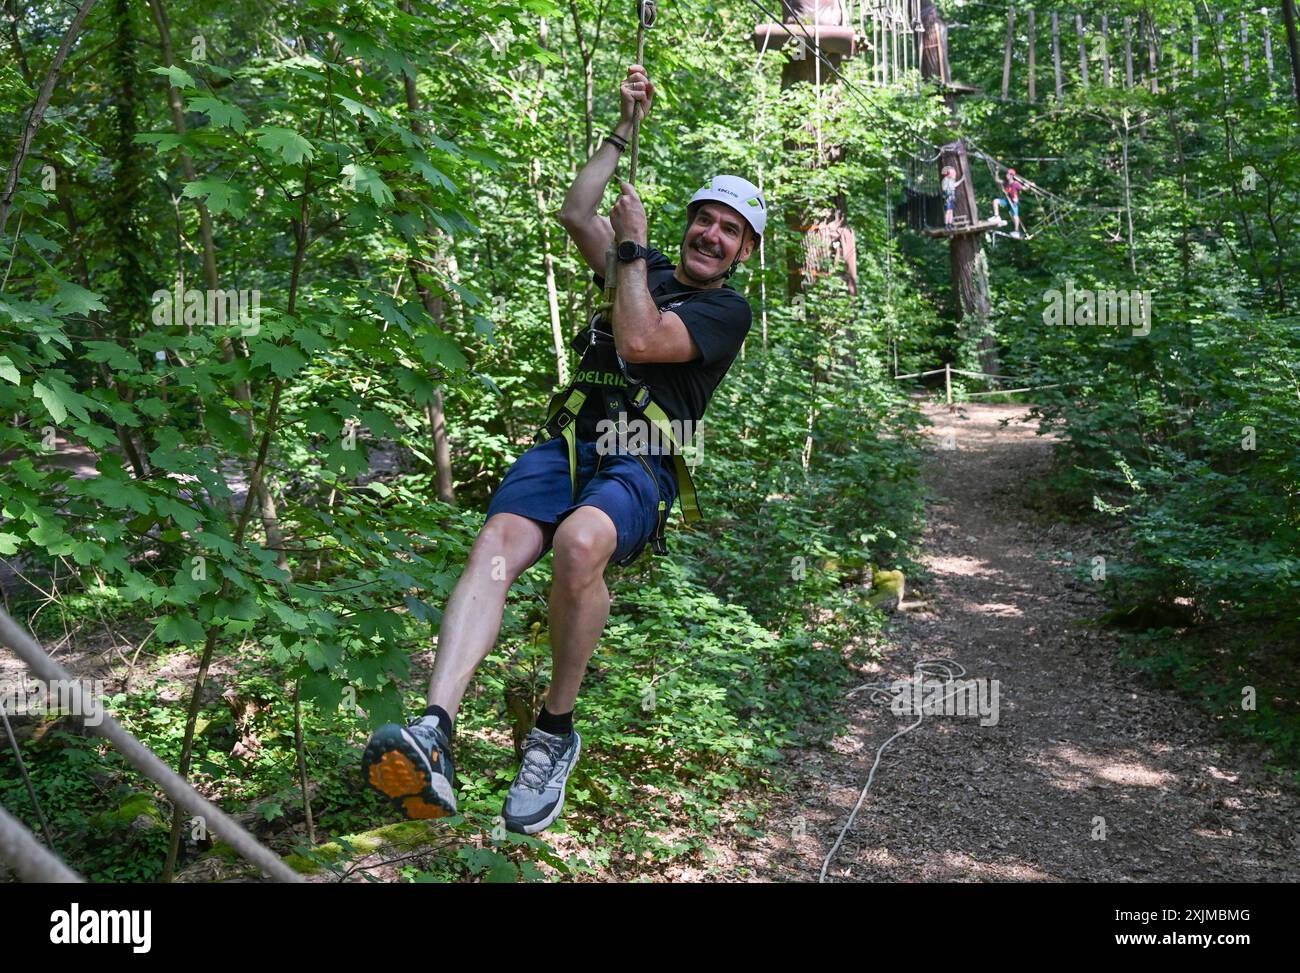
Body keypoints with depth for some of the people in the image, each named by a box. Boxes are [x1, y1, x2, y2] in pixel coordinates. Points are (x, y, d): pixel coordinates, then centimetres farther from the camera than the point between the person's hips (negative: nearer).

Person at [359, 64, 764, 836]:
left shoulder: (728, 310, 8)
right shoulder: (650, 273, 28)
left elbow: (639, 342, -8)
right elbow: (577, 214, 17)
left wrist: (633, 242, 3)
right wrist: (625, 131, 17)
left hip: (640, 466, -4)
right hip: (566, 444, 5)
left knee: (579, 542, -39)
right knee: (496, 547, -28)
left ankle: (557, 732, -20)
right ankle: (434, 733, -44)